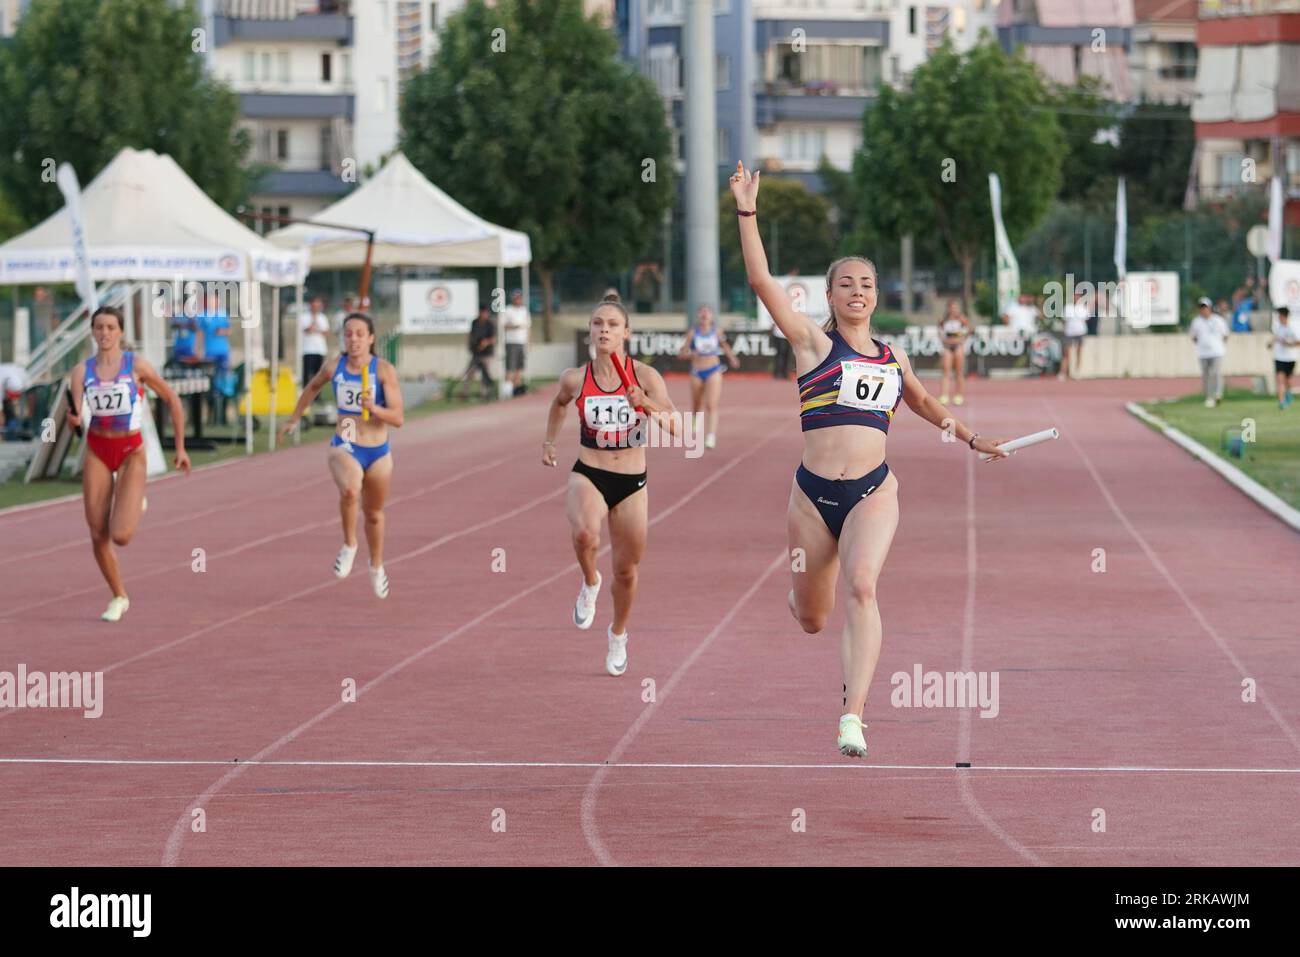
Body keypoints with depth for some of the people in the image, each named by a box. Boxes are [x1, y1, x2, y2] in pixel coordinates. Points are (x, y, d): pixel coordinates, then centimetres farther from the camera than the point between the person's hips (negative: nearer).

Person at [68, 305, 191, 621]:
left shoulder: (137, 366, -8)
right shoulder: (83, 371, -3)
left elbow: (172, 401, 2)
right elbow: (75, 418, -11)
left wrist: (181, 448, 5)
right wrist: (73, 419, -36)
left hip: (131, 453, -2)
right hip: (97, 452, 3)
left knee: (121, 536, -15)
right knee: (98, 536, 1)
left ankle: (135, 505, 22)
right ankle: (119, 597, 24)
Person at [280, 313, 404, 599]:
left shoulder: (384, 370, -13)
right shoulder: (333, 367, -5)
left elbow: (398, 418, -16)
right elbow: (313, 386, 19)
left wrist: (374, 408, -34)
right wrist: (294, 419, 25)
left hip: (378, 453, 0)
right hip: (344, 448, 0)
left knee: (374, 514, 19)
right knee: (350, 490, -34)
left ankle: (376, 566, 47)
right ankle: (349, 545, -9)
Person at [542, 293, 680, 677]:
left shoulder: (645, 376, -10)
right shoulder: (575, 379, -6)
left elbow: (677, 428, -15)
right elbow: (559, 403, 19)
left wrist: (650, 408, -31)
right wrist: (549, 440, 18)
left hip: (631, 484, 1)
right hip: (587, 476, -1)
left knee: (626, 570, 12)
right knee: (584, 533, -35)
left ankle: (618, 634, 41)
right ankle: (590, 582, -2)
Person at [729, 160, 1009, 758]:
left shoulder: (892, 359, 13)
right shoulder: (813, 343, 3)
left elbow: (924, 403, 35)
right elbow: (761, 280, -7)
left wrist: (972, 440, 35)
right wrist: (747, 212, -13)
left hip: (873, 492, 1)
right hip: (814, 494, -1)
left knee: (861, 586, -26)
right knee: (811, 620, 9)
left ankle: (853, 716, -32)